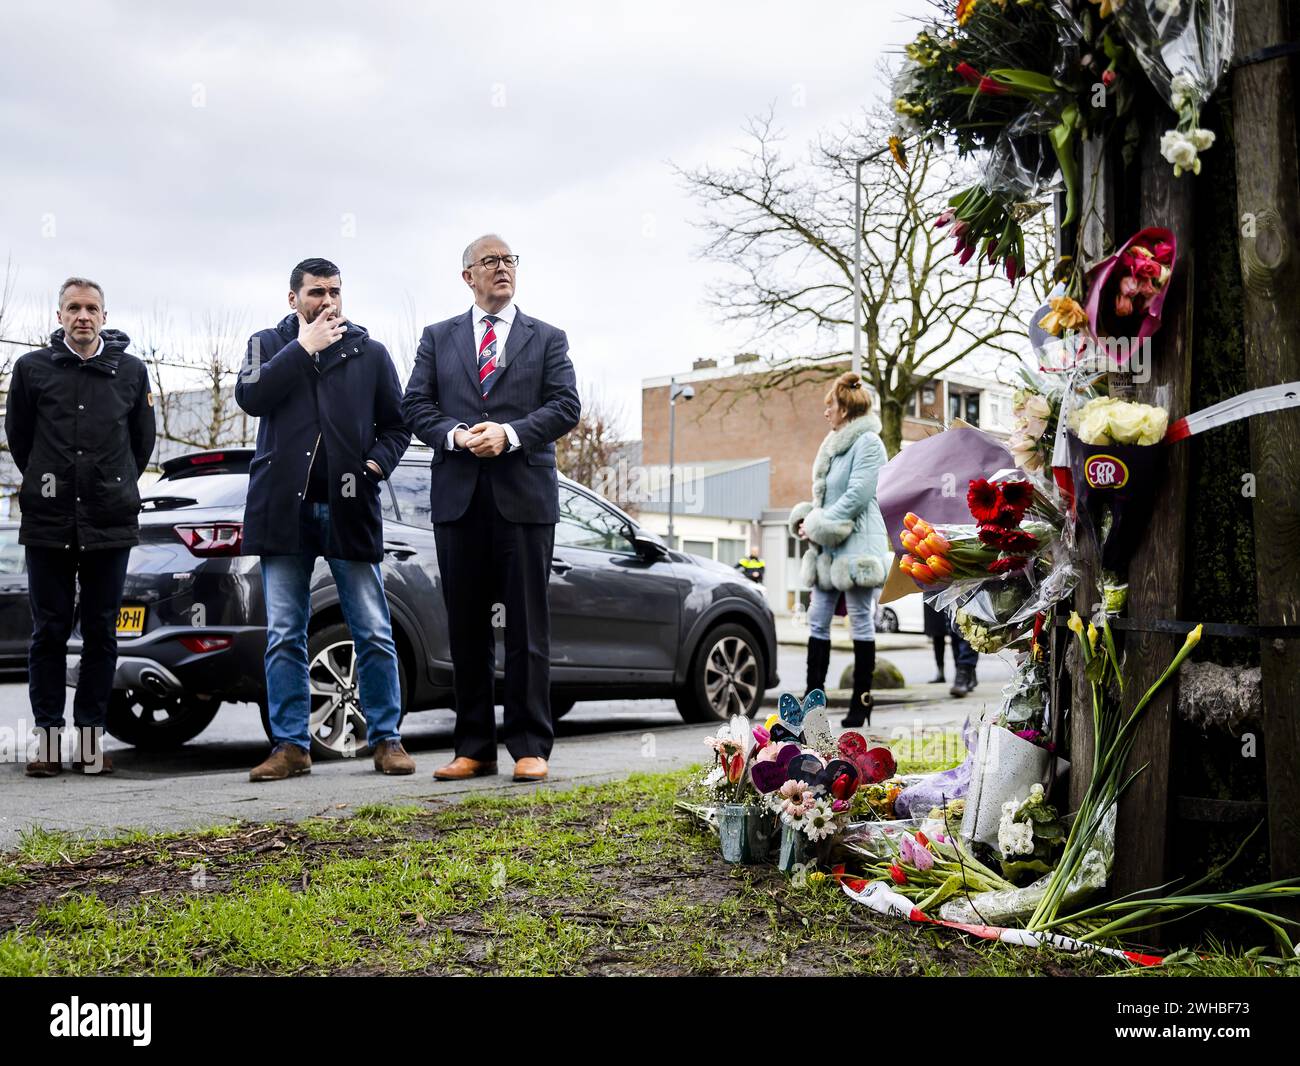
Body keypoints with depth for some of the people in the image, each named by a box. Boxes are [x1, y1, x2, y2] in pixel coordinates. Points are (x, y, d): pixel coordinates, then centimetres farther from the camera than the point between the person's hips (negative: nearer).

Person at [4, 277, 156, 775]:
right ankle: (47, 734, 12)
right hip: (48, 523, 0)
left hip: (110, 523, 1)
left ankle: (91, 734, 13)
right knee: (49, 631, 4)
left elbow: (143, 439, 15)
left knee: (101, 632, 5)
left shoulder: (131, 371, 4)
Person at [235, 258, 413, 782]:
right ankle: (291, 744, 10)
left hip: (348, 508, 0)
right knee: (284, 635, 3)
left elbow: (396, 424, 13)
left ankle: (386, 739, 8)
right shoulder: (269, 344, 12)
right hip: (285, 508, 1)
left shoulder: (370, 352, 11)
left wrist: (378, 463, -5)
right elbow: (251, 396, -7)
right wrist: (304, 347, -6)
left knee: (374, 633, -1)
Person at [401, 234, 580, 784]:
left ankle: (530, 746, 3)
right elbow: (416, 404, 8)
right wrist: (455, 435, -11)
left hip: (524, 493, -2)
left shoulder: (547, 339, 12)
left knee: (528, 624, -2)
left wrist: (509, 433, -14)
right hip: (458, 495, 2)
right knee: (466, 627, 5)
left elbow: (565, 405, 0)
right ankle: (474, 748, 12)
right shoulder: (437, 338, 16)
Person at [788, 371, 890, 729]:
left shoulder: (868, 443, -10)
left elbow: (855, 497, -18)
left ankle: (861, 705, 5)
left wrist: (818, 525, -15)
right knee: (817, 620, 6)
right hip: (828, 546, 9)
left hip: (857, 544, -9)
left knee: (861, 620, -1)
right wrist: (806, 519, 6)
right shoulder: (834, 443, 17)